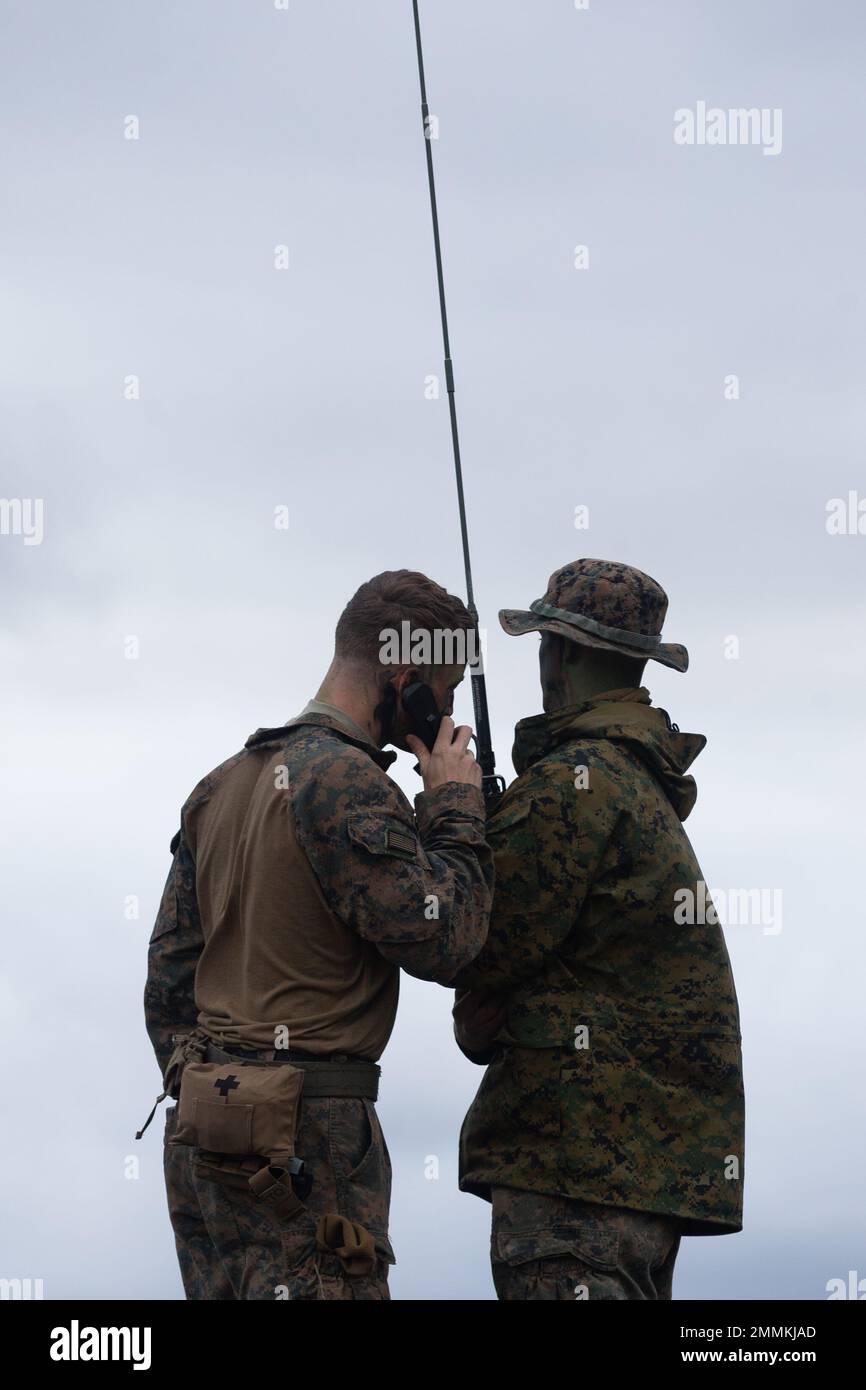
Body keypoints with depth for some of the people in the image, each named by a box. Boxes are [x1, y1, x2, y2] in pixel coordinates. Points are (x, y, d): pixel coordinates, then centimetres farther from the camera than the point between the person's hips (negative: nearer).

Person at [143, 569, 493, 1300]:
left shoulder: (224, 783, 16)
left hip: (202, 1126, 9)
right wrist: (457, 808, -3)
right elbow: (441, 941, -15)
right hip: (306, 1131, -9)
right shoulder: (343, 779, -13)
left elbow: (169, 974, 18)